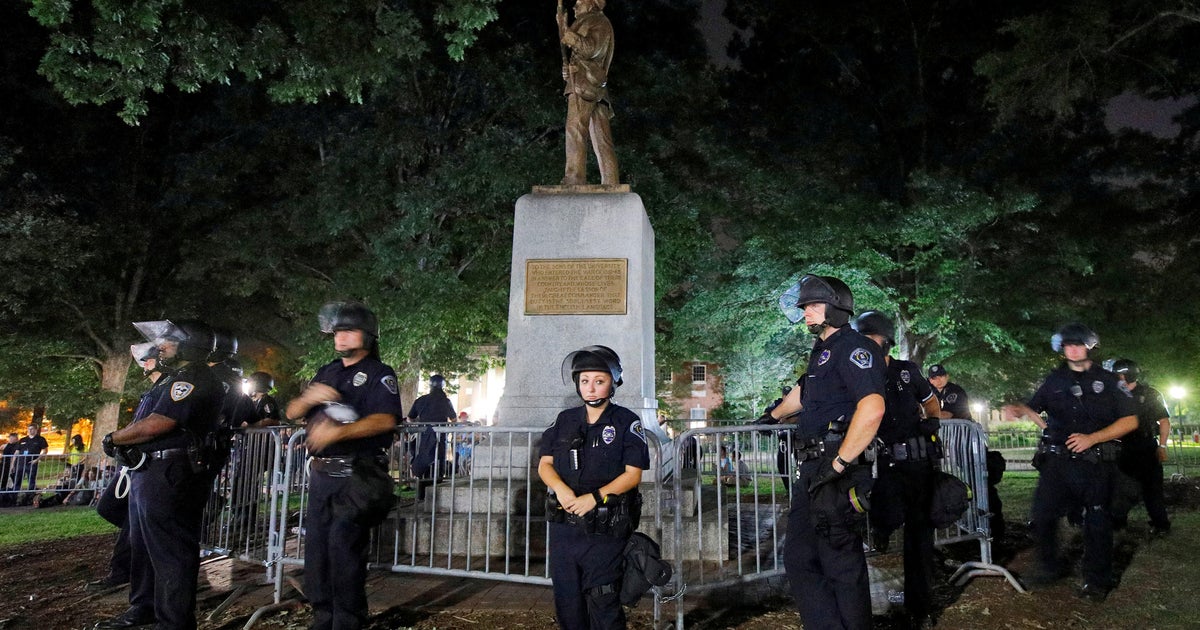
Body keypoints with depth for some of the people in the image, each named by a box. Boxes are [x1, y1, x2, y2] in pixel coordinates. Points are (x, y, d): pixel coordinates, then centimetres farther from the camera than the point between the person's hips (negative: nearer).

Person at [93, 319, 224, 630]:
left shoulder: (194, 379, -15)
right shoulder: (179, 379, 21)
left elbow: (155, 425, -20)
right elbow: (147, 423, 21)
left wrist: (113, 438, -4)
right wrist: (123, 439, 1)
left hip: (170, 476, -12)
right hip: (149, 473, 12)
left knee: (171, 552, -6)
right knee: (144, 546, 20)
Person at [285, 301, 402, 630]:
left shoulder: (379, 374, -3)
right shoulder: (327, 373, 18)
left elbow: (385, 420, -19)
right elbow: (292, 412, 14)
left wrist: (339, 432, -30)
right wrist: (309, 397, -9)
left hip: (356, 476, -7)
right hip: (322, 473, 7)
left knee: (344, 545, -11)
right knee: (316, 546, 9)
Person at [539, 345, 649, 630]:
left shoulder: (627, 422, -3)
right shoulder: (564, 420, 10)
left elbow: (633, 474, -7)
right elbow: (544, 464, 9)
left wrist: (595, 497, -19)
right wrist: (561, 488, -12)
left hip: (605, 529, -4)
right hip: (563, 524, 5)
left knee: (603, 606, -4)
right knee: (566, 602, 12)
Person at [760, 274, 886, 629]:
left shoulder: (853, 348, -10)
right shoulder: (822, 352, 20)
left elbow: (872, 409, -25)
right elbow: (803, 393, 40)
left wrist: (838, 465, -23)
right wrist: (772, 417, 55)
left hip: (838, 474, -10)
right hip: (812, 471, 10)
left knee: (842, 566, -2)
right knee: (798, 558, 12)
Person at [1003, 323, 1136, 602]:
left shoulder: (1108, 380, 3)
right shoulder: (1054, 380, 11)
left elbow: (1130, 421, -1)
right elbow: (1035, 408, 20)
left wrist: (1092, 438, -13)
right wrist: (1020, 409, -5)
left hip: (1095, 463, -2)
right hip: (1057, 461, 3)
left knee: (1097, 521, 4)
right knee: (1041, 516, -1)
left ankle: (1097, 580, 18)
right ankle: (1049, 567, 18)